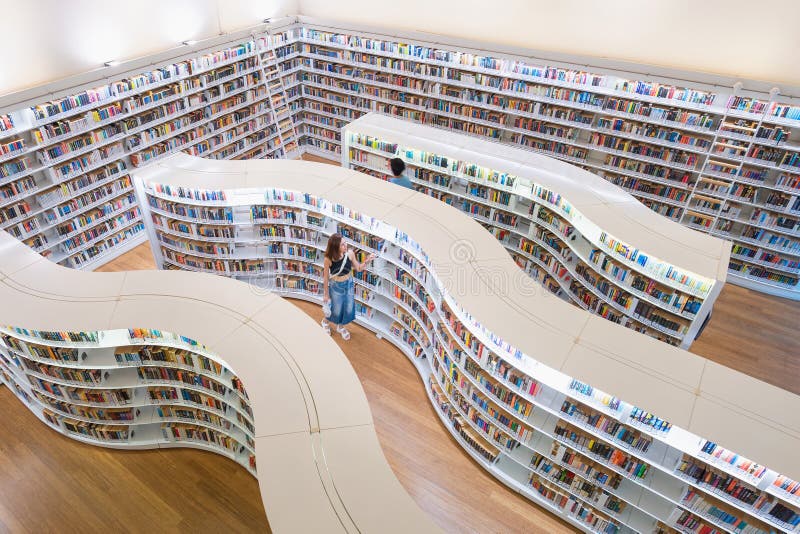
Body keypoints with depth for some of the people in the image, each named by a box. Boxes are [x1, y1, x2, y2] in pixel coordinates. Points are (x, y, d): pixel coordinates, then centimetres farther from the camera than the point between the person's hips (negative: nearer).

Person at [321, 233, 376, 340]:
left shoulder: (349, 253, -21)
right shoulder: (328, 259, -28)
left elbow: (358, 268, -6)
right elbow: (326, 278, -15)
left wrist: (366, 261, -25)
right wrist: (326, 294, -5)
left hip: (348, 284, 3)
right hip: (336, 286, -3)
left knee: (348, 308, 20)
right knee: (336, 309, 17)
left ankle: (340, 327, 51)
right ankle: (325, 321, 53)